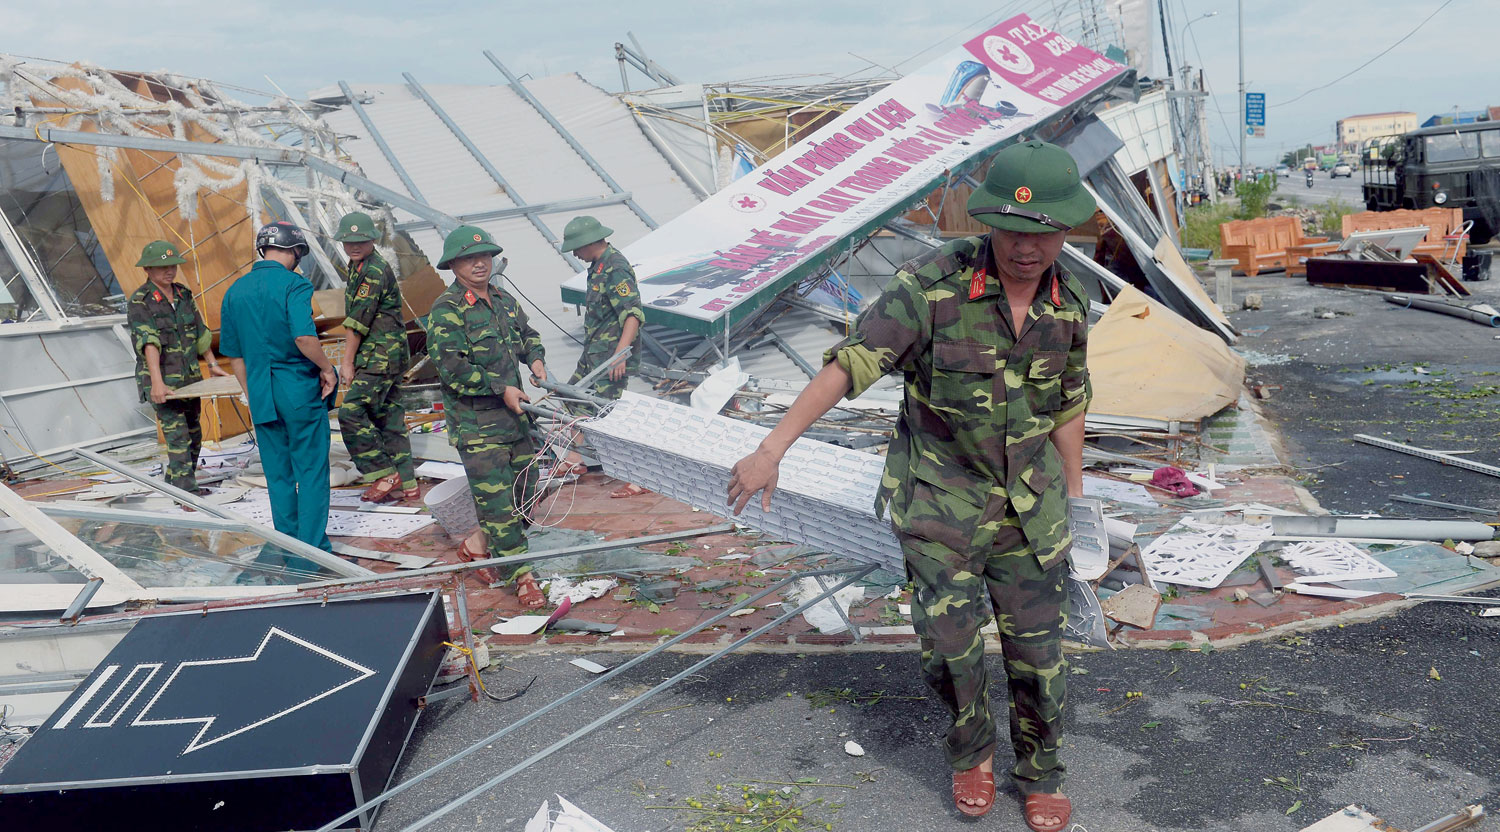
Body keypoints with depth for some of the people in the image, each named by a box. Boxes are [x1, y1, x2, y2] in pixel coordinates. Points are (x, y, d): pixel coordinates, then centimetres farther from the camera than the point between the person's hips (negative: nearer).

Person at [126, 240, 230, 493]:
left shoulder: (184, 294, 8)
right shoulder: (139, 302, -13)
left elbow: (200, 331, 17)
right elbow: (149, 342, -25)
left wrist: (212, 364, 15)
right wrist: (157, 382, -34)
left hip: (189, 378, 7)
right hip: (161, 382, -7)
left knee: (194, 436, 14)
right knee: (178, 438, -11)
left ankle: (173, 484, 30)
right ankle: (186, 493, -9)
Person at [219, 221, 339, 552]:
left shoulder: (235, 291, 10)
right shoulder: (294, 285, -10)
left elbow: (233, 354, 14)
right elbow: (304, 337, -25)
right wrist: (327, 368, -10)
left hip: (261, 396, 6)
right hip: (300, 390, -6)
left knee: (278, 474, 14)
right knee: (311, 472, 3)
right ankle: (313, 549, 4)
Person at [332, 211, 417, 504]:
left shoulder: (375, 270, -16)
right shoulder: (357, 267, 17)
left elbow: (358, 321, -16)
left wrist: (347, 362, -12)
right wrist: (351, 359, 18)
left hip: (382, 355, -10)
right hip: (384, 355, 10)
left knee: (351, 411, -14)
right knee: (389, 417, 10)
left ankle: (385, 476, -7)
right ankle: (407, 485, 15)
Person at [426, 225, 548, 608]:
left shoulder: (504, 301, 12)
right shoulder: (446, 310, -11)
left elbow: (528, 334, 29)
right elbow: (450, 366, -20)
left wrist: (535, 358, 7)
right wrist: (501, 388, -20)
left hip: (514, 416, 8)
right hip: (474, 423, -8)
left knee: (524, 489, 13)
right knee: (497, 498, -7)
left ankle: (478, 545, 33)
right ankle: (522, 576, -1)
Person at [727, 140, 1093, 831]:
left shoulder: (1069, 306, -3)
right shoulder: (932, 284, -19)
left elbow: (1067, 405, 11)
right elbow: (850, 364, -22)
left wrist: (1073, 496, 17)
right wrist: (772, 448, -27)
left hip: (1029, 498, 4)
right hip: (937, 494, -3)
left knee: (1036, 647, 8)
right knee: (950, 642, -6)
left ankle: (1040, 775, 33)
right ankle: (972, 752, 27)